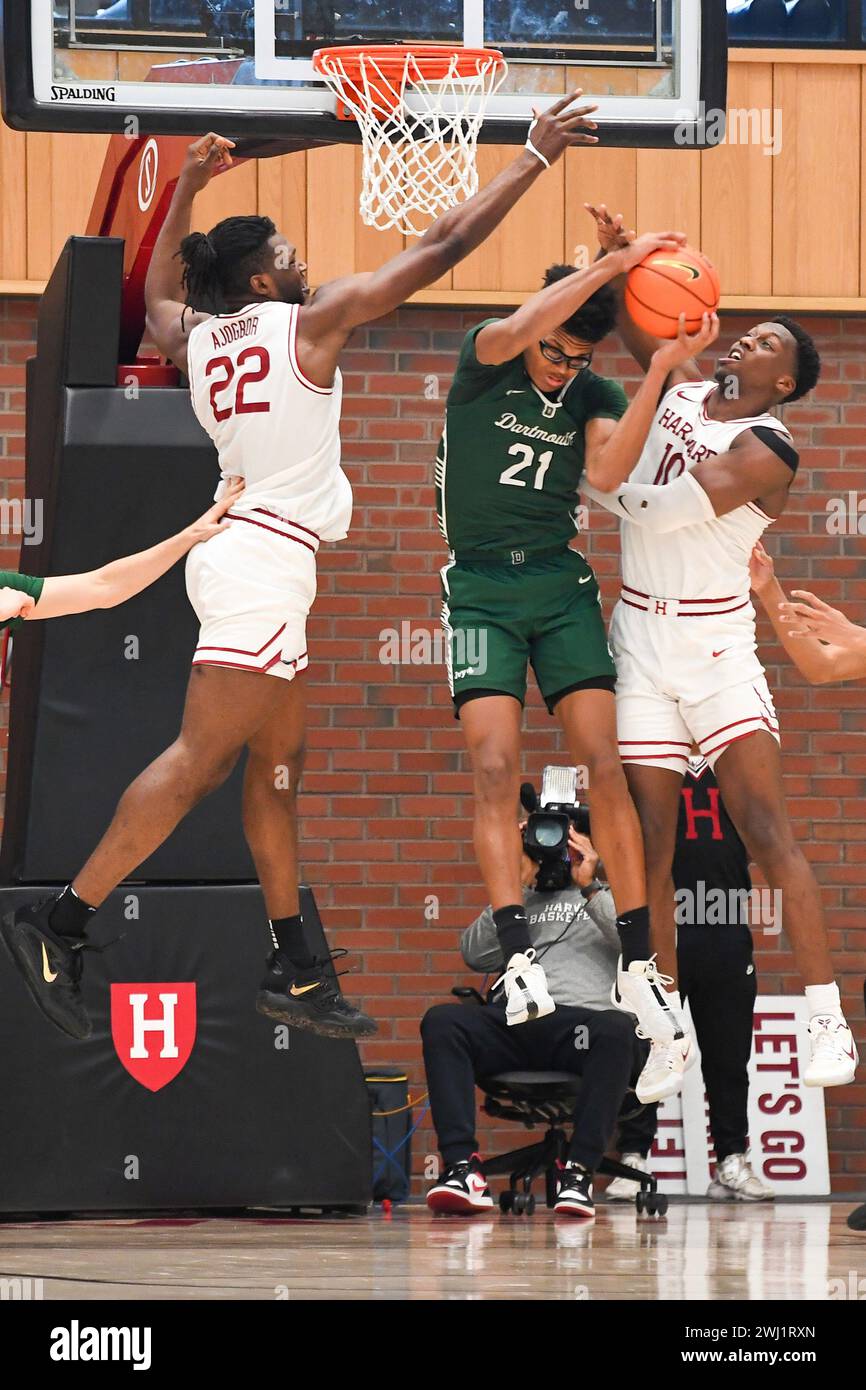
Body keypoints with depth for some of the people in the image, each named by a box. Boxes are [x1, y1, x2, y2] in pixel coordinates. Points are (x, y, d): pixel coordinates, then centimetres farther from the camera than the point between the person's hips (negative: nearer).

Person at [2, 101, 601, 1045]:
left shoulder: (194, 338, 11)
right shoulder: (311, 321, -6)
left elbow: (158, 294, 38)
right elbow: (443, 246, -6)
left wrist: (186, 190, 39)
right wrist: (533, 158, 0)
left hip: (243, 548, 9)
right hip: (266, 564, -9)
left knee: (277, 762, 11)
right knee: (199, 762, -12)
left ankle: (293, 972, 12)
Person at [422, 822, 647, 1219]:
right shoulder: (528, 898, 30)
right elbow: (477, 956, 14)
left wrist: (589, 887, 1)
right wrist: (516, 885, 9)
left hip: (585, 1017, -2)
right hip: (514, 1020, 2)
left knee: (616, 1029, -39)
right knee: (441, 1021, -28)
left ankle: (579, 1170, -38)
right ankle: (462, 1165, -37)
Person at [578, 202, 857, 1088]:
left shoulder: (763, 454, -14)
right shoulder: (681, 388, 6)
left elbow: (655, 508, -20)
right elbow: (632, 323, 11)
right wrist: (617, 259, -7)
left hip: (716, 648, -6)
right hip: (640, 641, 6)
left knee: (767, 830, -13)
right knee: (651, 839, 3)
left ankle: (826, 1020, -15)